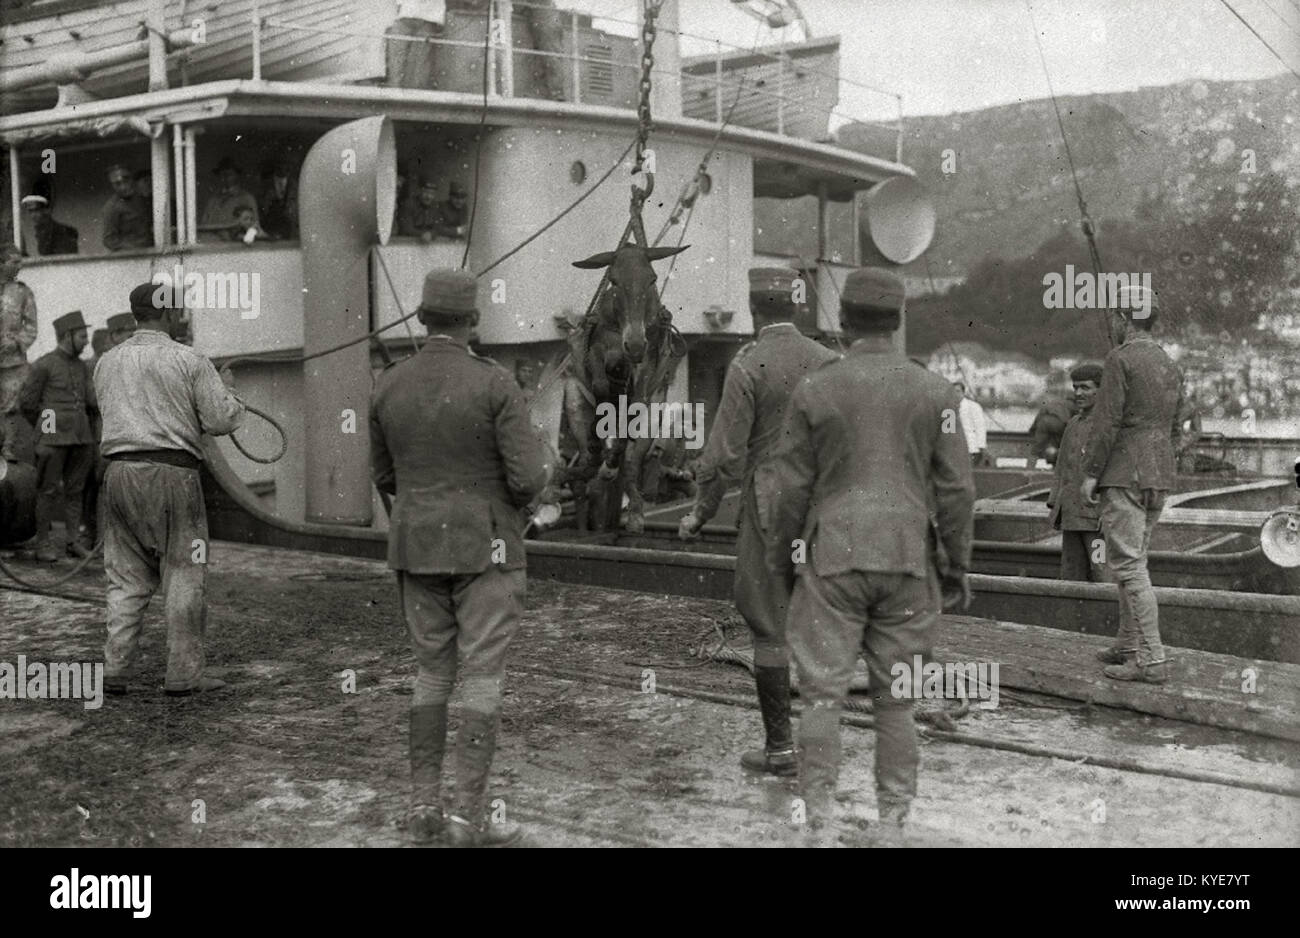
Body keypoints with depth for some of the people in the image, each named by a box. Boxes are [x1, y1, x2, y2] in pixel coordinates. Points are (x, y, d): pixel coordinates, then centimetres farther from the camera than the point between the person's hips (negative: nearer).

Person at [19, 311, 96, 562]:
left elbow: (91, 402, 15)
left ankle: (72, 542, 12)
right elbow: (27, 402, 0)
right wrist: (45, 429, 10)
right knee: (48, 491, -1)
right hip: (53, 438, -5)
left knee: (74, 490, 7)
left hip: (80, 437, 5)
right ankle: (43, 544, 4)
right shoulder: (43, 365, -4)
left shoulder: (81, 366, 13)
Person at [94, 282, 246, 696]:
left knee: (125, 577, 11)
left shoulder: (107, 363, 12)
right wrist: (225, 388, 16)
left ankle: (116, 669, 10)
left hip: (119, 470, 5)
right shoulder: (189, 360, -4)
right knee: (183, 576, 2)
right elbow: (223, 420, -4)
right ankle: (183, 673, 3)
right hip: (172, 471, -5)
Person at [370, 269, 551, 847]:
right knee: (483, 678, 0)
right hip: (484, 549, -5)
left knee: (432, 672, 13)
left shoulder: (388, 386, 2)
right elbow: (528, 478, -15)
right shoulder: (496, 384, -13)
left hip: (417, 547, 5)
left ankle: (425, 806, 13)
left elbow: (385, 478, 11)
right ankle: (469, 816, -1)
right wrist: (537, 462, 8)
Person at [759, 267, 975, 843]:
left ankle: (819, 822, 5)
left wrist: (781, 563, 11)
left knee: (822, 693, 5)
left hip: (831, 561, -2)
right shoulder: (934, 392, 0)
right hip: (907, 563, 2)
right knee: (895, 697, 11)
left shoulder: (815, 390, -3)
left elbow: (789, 487, 0)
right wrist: (957, 567, 9)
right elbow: (956, 490, 0)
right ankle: (893, 821, 17)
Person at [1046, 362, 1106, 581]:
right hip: (1072, 514, 7)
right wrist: (1055, 506, 15)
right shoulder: (1073, 424, 18)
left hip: (1099, 514, -7)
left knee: (1105, 578, -8)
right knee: (1071, 576, 8)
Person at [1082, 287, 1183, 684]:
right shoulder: (1171, 365, 15)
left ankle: (1150, 659, -11)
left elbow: (1107, 421, -15)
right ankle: (1128, 644, 23)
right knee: (1133, 559, 17)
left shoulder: (1120, 359, -10)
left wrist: (1090, 472, -10)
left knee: (1128, 565, -8)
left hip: (1124, 476, -9)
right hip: (1159, 478, 9)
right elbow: (1174, 428, 17)